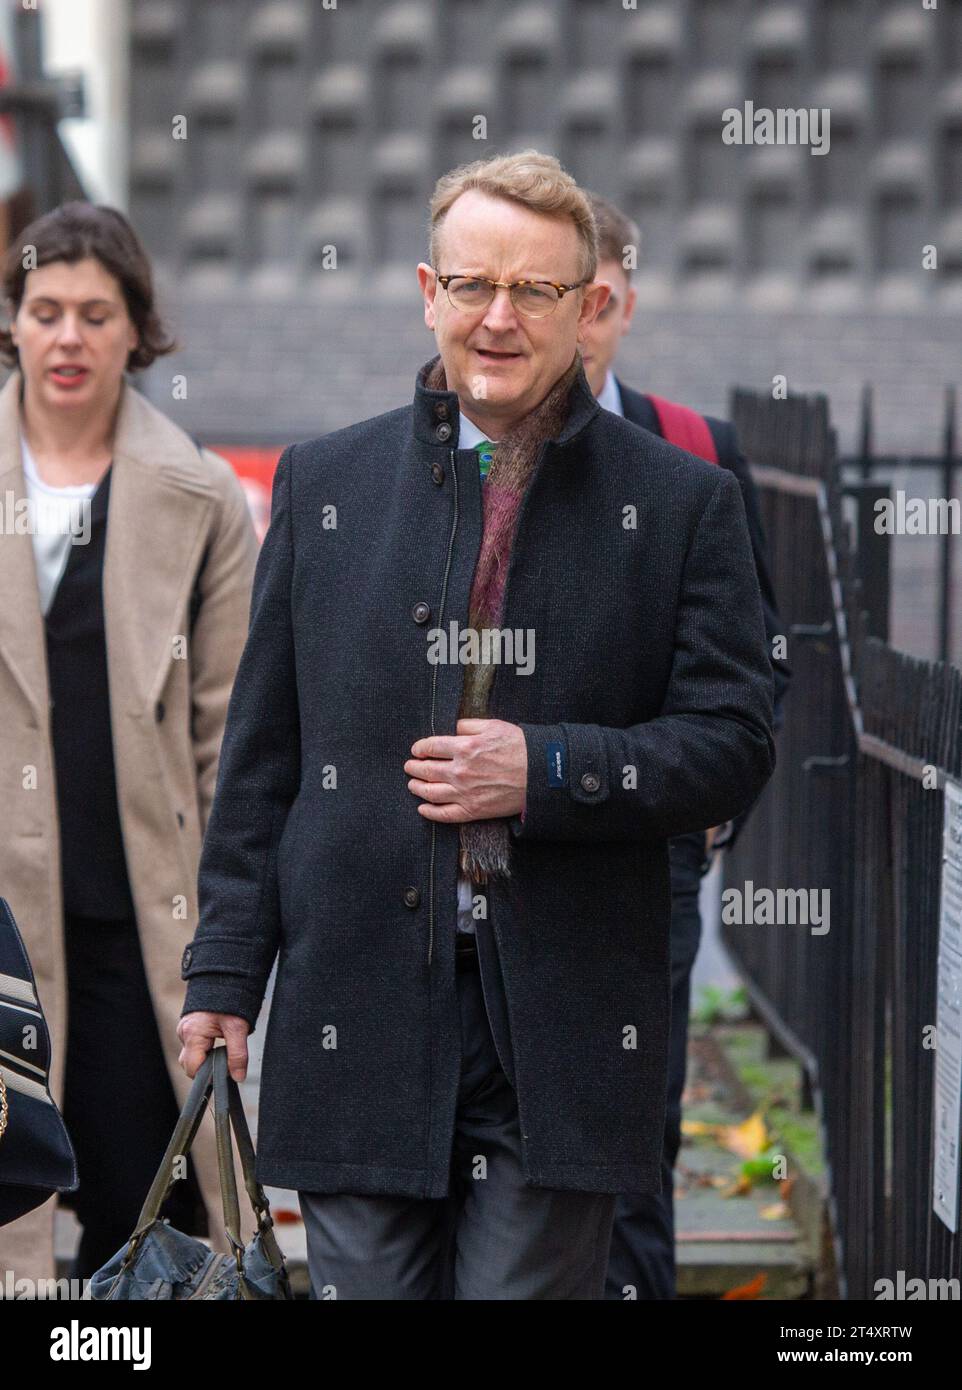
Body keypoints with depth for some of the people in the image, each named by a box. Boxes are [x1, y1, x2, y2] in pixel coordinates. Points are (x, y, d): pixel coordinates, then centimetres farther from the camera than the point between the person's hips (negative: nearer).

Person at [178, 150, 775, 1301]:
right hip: (357, 1010, 1)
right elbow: (261, 751, 10)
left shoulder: (682, 502, 4)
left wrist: (546, 771, -13)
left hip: (560, 1028, -1)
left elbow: (733, 743, 1)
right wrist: (226, 970, 5)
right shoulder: (323, 483, 9)